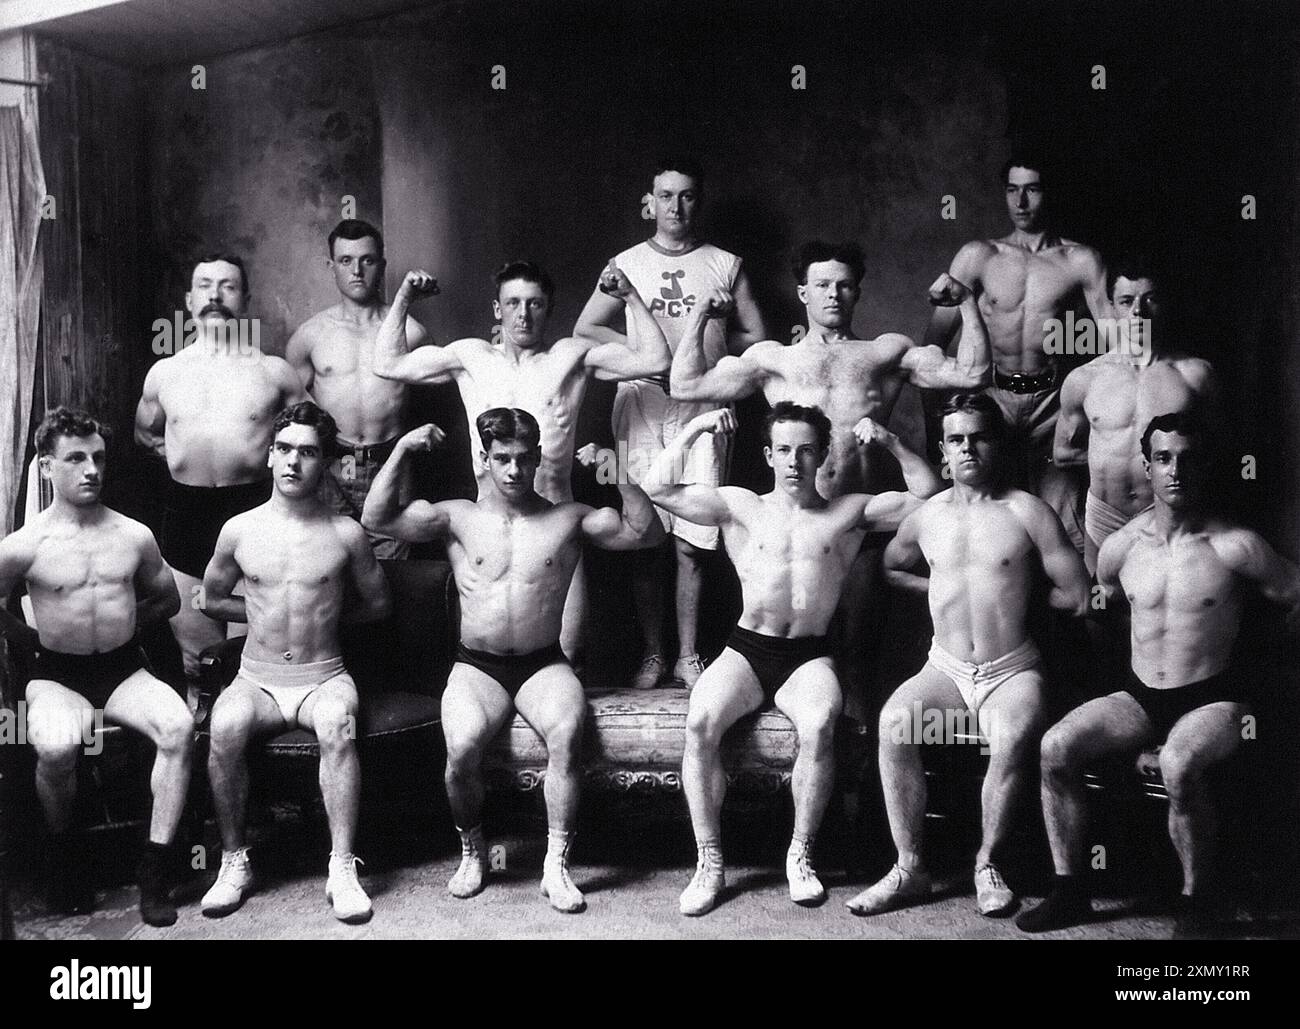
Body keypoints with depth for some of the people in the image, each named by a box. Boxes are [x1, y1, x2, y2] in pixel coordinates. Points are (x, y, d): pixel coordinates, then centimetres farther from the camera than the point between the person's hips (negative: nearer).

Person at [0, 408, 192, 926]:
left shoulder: (134, 537, 5)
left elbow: (167, 599, 20)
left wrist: (120, 621, 11)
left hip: (124, 670, 2)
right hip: (56, 675, -2)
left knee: (178, 727, -28)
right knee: (56, 747, -34)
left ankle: (155, 866, -19)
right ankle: (63, 853, -3)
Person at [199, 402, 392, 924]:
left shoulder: (345, 534, -1)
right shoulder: (239, 530, 2)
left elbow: (377, 603, 12)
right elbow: (213, 599, 18)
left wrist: (328, 615, 9)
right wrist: (266, 612, 9)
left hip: (323, 677, -1)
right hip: (257, 679, 1)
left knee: (336, 724, -35)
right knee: (225, 725, -32)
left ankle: (342, 868, -29)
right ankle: (234, 862, -16)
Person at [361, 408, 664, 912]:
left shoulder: (567, 519, 8)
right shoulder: (459, 517, 8)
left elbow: (646, 532, 3)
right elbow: (377, 517, -1)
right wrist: (402, 450, -6)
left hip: (544, 664, 0)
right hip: (476, 665, 0)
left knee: (566, 733, -32)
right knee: (461, 746, -29)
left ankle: (556, 864, -20)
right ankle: (472, 851, -1)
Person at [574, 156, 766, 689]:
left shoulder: (725, 265, 11)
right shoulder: (626, 263, 12)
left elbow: (755, 338, 12)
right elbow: (584, 330, 10)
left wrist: (703, 346, -2)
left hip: (702, 410, 0)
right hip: (641, 407, 0)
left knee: (691, 544, -2)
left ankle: (688, 656, 8)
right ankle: (652, 654, 9)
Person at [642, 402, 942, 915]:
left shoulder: (849, 512, 11)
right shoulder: (740, 507, 11)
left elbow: (929, 494, 6)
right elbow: (658, 488, 3)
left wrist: (891, 443, -2)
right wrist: (693, 429, -2)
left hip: (809, 656, -1)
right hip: (746, 649, 1)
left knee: (818, 725, -34)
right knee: (699, 722, -29)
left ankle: (800, 854, -14)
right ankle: (709, 862, -18)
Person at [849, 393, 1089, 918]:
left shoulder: (1027, 512, -2)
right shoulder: (927, 515, 10)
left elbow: (1076, 597, -3)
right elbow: (891, 568, 28)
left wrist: (1020, 595, 6)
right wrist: (941, 588, 12)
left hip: (1012, 670, -3)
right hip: (945, 669, 3)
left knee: (1014, 737, -35)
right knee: (893, 722, -27)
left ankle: (987, 862, -12)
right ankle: (909, 869, -18)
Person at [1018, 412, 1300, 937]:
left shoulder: (1235, 547, -11)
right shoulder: (1119, 548, 2)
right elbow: (1098, 604, 22)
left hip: (1213, 699, -5)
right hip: (1140, 697, 5)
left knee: (1178, 764, -36)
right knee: (1056, 746, -18)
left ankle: (1196, 901, -14)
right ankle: (1070, 890, -6)